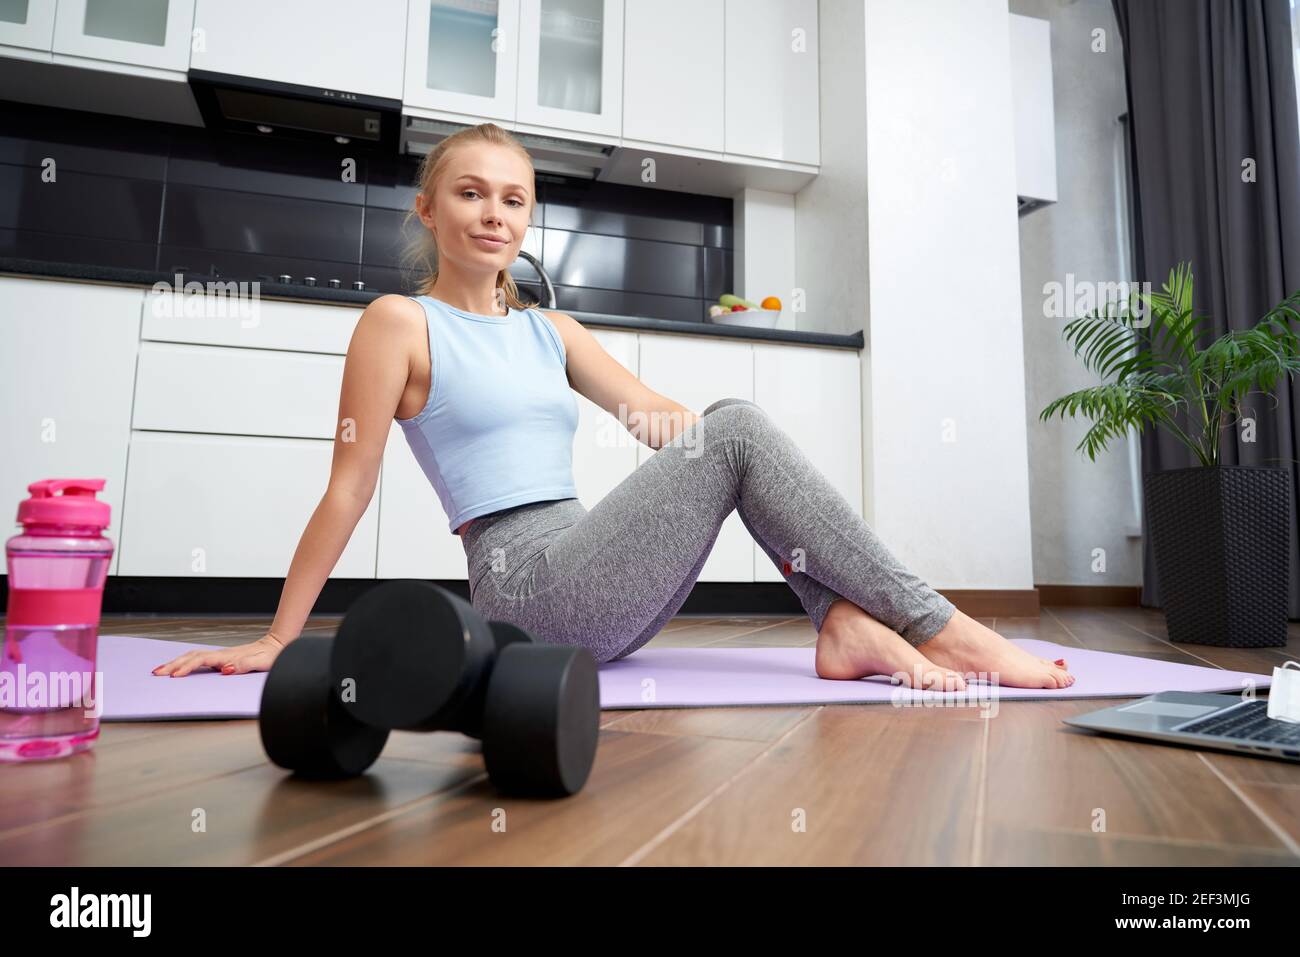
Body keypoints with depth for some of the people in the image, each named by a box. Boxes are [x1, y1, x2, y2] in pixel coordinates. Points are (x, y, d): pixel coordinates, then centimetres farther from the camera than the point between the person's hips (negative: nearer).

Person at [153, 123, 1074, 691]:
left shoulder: (551, 331, 18)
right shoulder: (401, 322, 0)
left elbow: (658, 412, 14)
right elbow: (349, 487, -3)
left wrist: (670, 423, -8)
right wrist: (279, 637, -3)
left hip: (598, 592, 7)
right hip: (529, 585, -7)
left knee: (727, 425, -4)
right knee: (738, 432, -16)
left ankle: (848, 622, -15)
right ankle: (936, 628, -11)